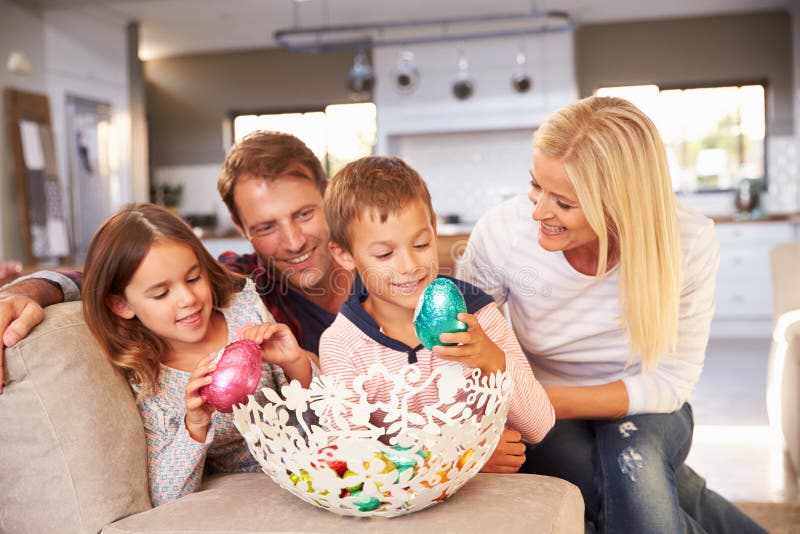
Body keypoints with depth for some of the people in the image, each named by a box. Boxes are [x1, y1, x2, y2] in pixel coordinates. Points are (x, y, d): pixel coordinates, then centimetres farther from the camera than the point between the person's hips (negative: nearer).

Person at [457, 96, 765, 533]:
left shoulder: (690, 243, -20)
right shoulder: (500, 234, -20)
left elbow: (672, 381, -14)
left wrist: (554, 400, -27)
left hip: (642, 416, 0)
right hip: (549, 428, 0)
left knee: (633, 454, -35)